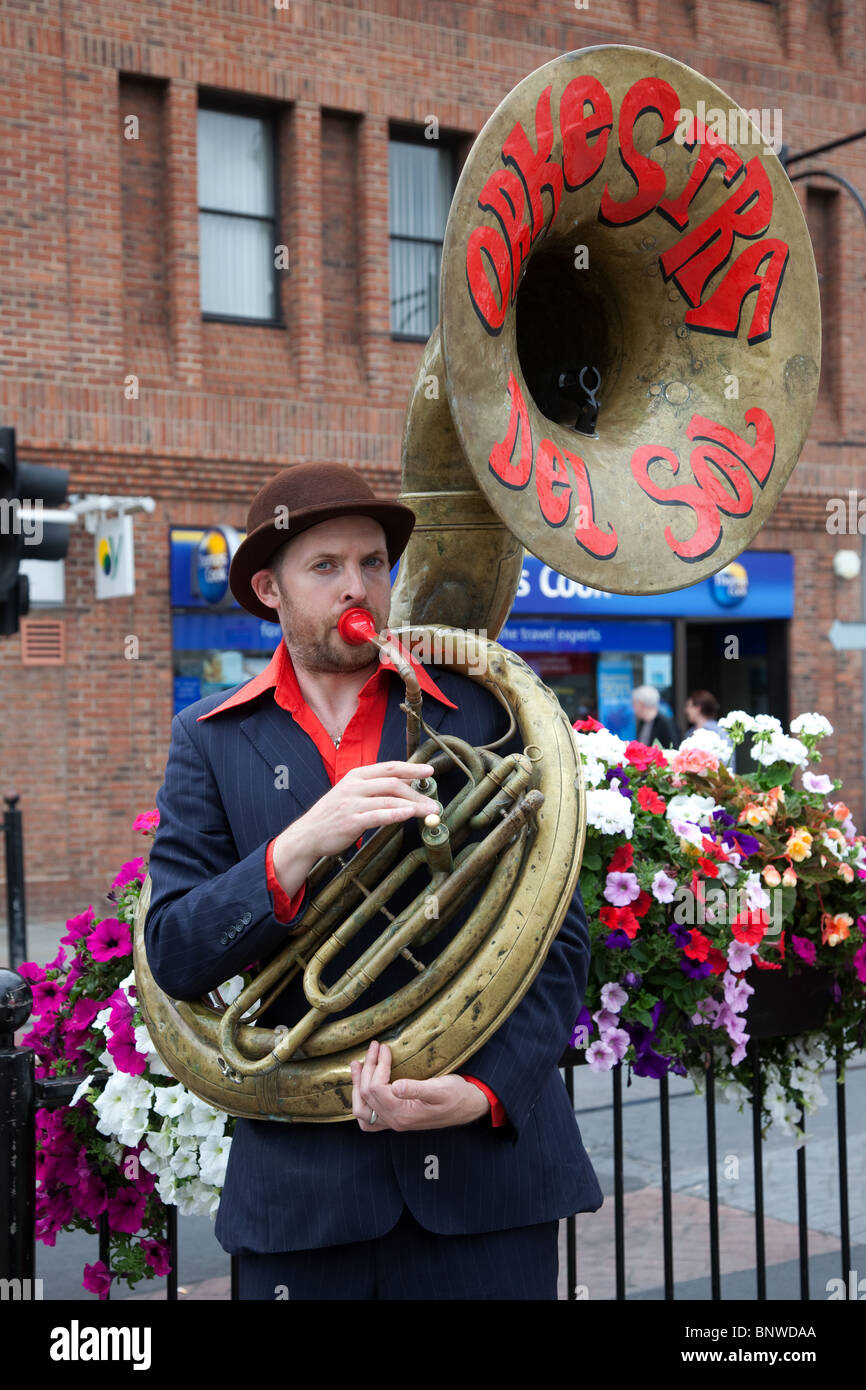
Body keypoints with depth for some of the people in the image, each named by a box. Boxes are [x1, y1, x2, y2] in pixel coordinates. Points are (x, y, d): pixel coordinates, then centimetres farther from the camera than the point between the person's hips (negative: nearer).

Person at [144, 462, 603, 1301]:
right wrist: (302, 844, -20)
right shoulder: (212, 740, 5)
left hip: (487, 1160, 0)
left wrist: (486, 1087, -15)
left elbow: (559, 934, 1)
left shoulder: (487, 714, 2)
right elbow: (174, 957, -4)